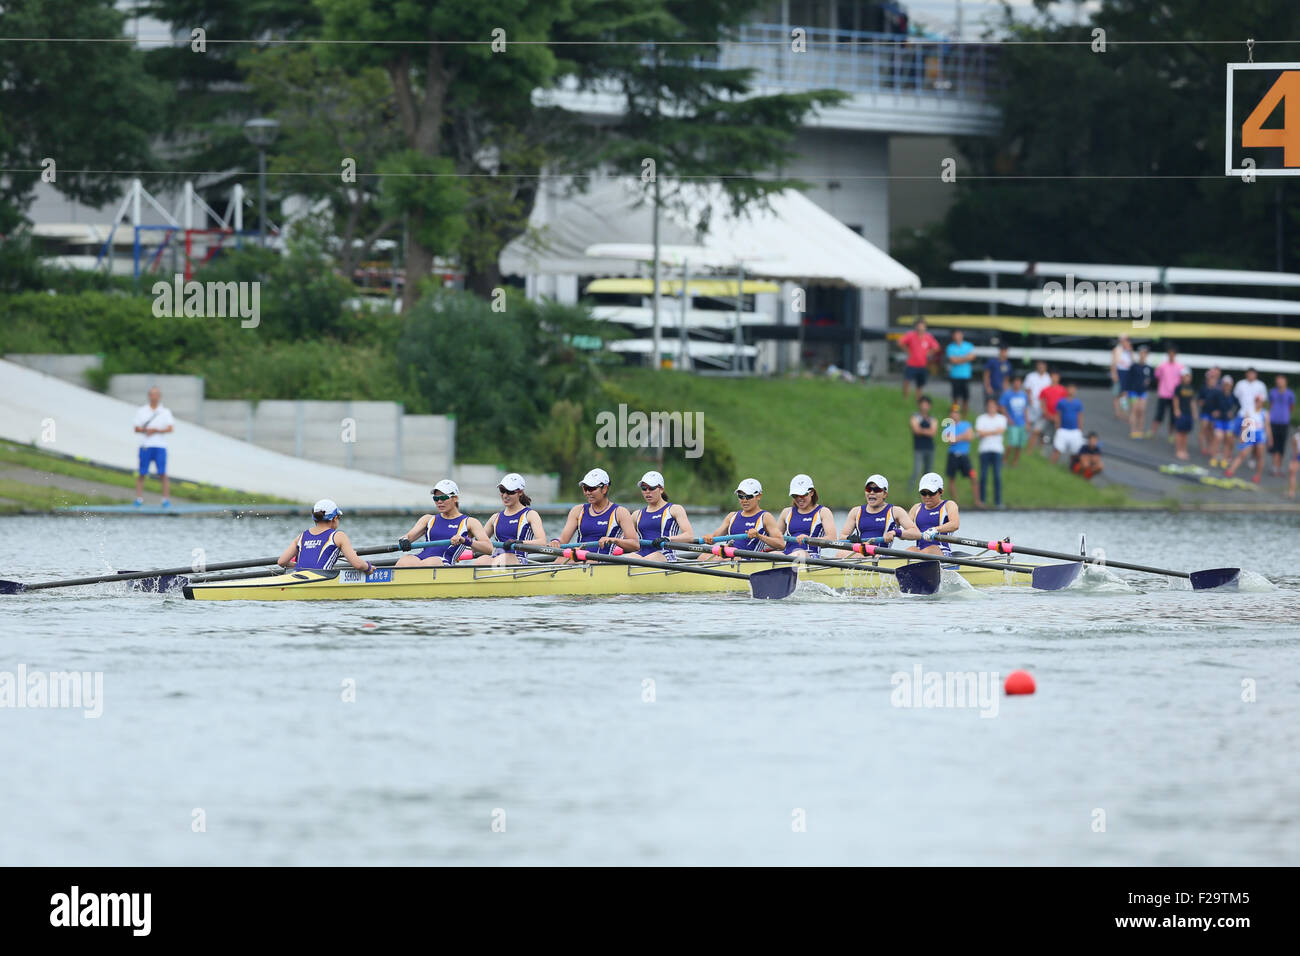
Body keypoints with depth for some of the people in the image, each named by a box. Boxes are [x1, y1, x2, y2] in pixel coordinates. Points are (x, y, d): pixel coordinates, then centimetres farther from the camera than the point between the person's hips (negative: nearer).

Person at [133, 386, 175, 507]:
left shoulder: (165, 411, 7)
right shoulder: (141, 411, 11)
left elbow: (170, 428, -3)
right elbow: (136, 429, 8)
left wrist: (156, 430, -16)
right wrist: (144, 430, -13)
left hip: (160, 446, -1)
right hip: (145, 446, 1)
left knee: (163, 473, -7)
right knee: (141, 473, -1)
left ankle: (166, 499, -5)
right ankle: (139, 498, 4)